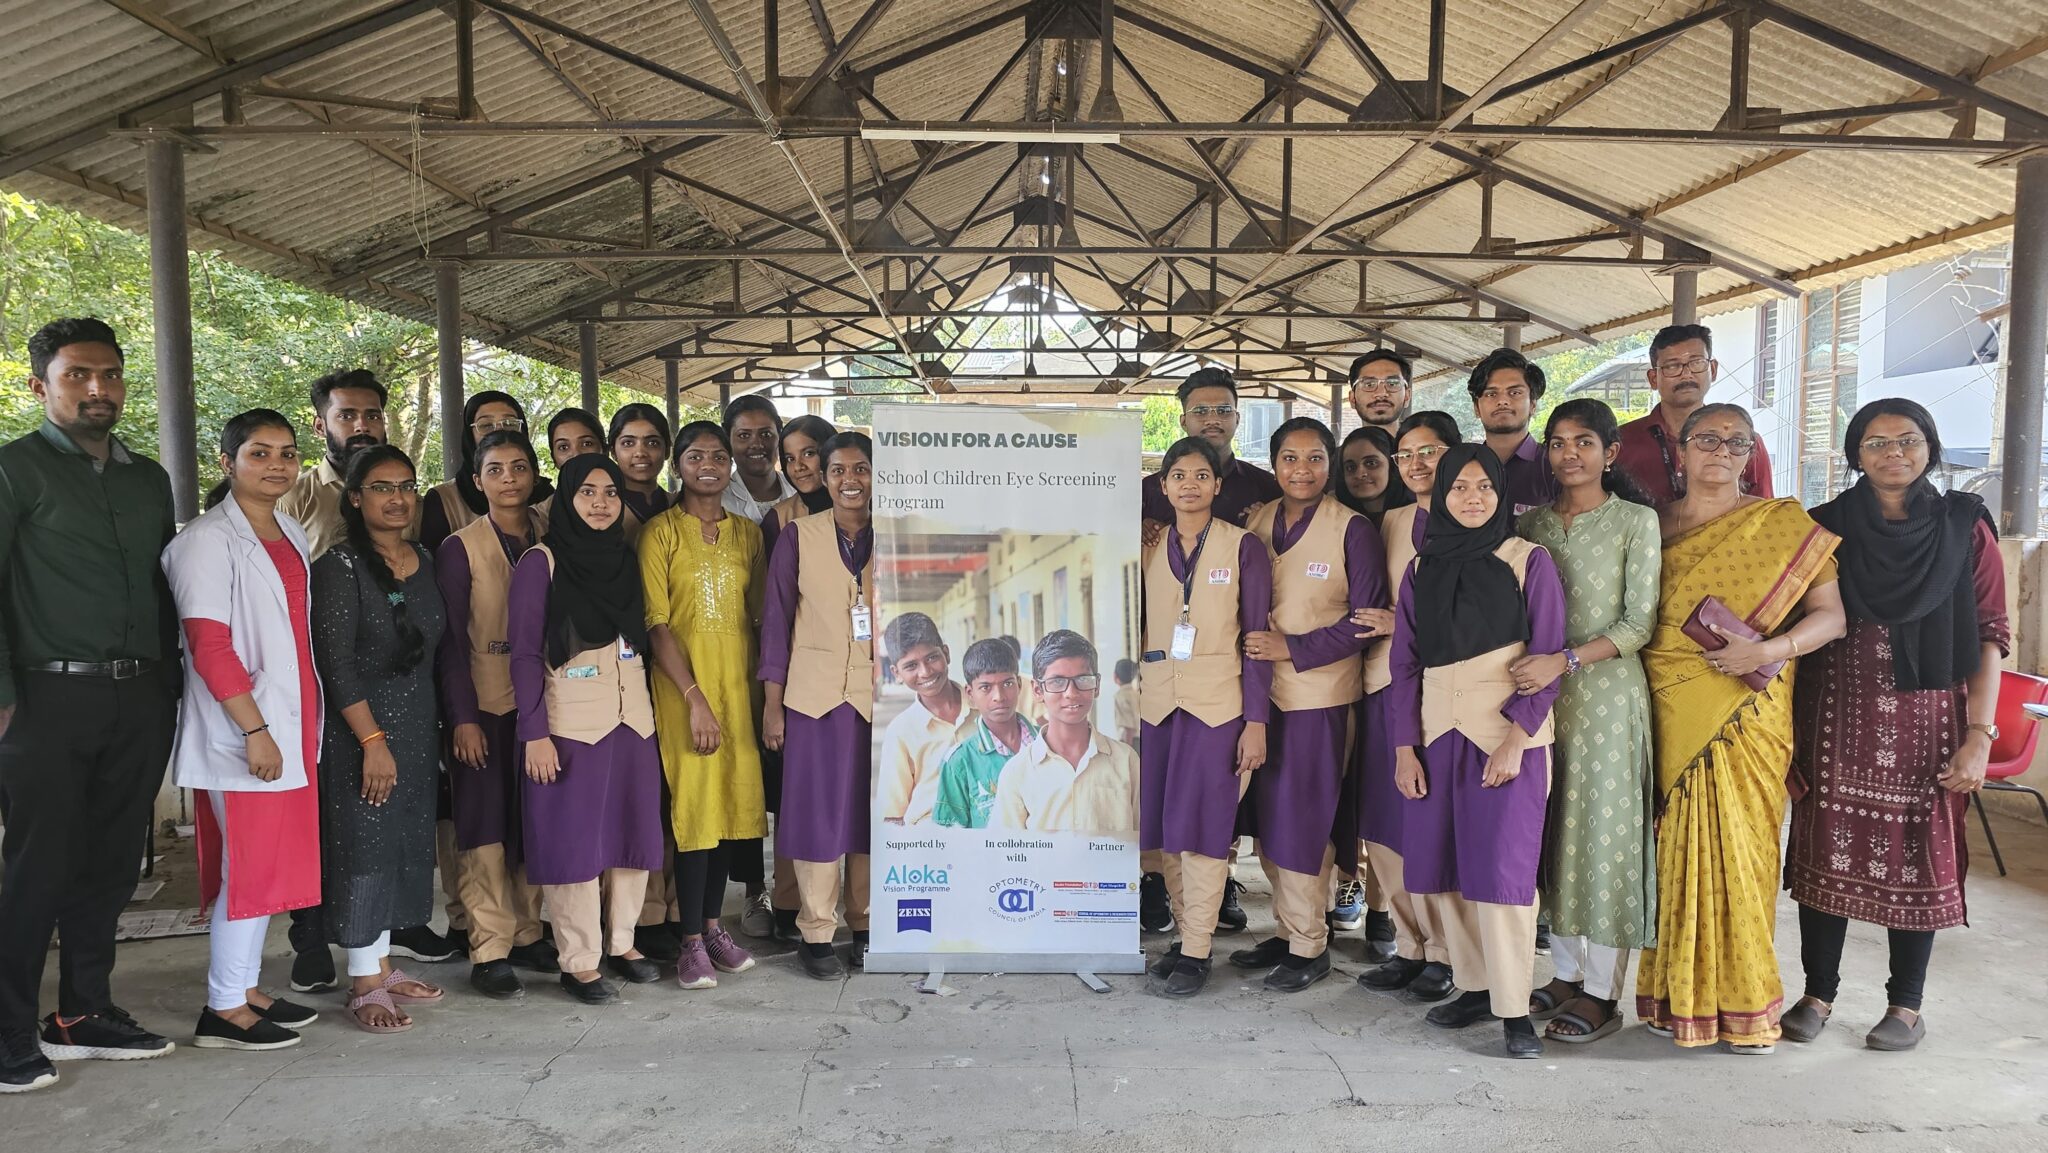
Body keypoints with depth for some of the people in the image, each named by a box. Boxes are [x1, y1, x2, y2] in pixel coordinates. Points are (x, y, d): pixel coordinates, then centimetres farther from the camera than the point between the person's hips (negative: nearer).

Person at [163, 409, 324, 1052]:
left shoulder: (292, 534, 13)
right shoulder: (209, 540, -10)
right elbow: (208, 646, -16)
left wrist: (301, 725, 13)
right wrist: (255, 728, -19)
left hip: (291, 725, 8)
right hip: (242, 732, -8)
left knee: (271, 862, 12)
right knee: (250, 864, -3)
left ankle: (248, 990, 23)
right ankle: (223, 1011, 8)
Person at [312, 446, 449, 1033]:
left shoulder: (426, 563, 9)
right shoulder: (340, 566, -10)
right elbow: (336, 663, -14)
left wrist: (446, 726, 10)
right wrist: (373, 739, -18)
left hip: (418, 725, 7)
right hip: (360, 727, -6)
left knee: (406, 845, 11)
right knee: (363, 845, -2)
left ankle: (381, 964, 23)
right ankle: (364, 984, 7)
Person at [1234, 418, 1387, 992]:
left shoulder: (1353, 530, -7)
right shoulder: (1257, 523, 8)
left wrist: (1295, 649, -16)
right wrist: (1252, 648, -1)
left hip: (1319, 696, -5)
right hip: (1262, 692, 5)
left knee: (1303, 821, 0)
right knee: (1269, 819, 12)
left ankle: (1309, 946, 15)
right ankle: (1287, 930, 27)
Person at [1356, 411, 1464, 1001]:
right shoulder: (1390, 523, 17)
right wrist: (1379, 626, 7)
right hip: (1387, 681, 6)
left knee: (1436, 821, -2)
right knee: (1385, 823, 6)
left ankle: (1444, 953, 12)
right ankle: (1408, 945, 20)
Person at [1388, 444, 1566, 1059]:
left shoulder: (1529, 562, 0)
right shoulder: (1421, 569, 11)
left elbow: (1549, 658, -4)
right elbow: (1405, 664, 10)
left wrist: (1516, 738, -14)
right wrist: (1404, 746, 2)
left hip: (1508, 734, -4)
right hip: (1438, 736, 4)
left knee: (1500, 866, -7)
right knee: (1442, 866, 5)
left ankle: (1513, 1008, 3)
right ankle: (1475, 985, 20)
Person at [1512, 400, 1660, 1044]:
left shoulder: (1636, 521, -2)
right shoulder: (1531, 523, 11)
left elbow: (1639, 624, -9)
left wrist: (1565, 660, -19)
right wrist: (1527, 668, -1)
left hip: (1607, 694, -4)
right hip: (1540, 694, 5)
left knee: (1603, 831, -1)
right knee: (1553, 833, 9)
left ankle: (1601, 993, 9)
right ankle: (1566, 975, 21)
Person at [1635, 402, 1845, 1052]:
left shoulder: (1784, 524, 3)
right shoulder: (1653, 526, 10)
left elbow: (1832, 613, -1)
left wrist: (1767, 649, -16)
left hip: (1746, 713, -2)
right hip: (1669, 713, 2)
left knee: (1739, 847, -1)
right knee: (1677, 847, 3)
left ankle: (1742, 1000, 12)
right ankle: (1679, 993, 13)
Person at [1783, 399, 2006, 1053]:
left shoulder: (1964, 527, 3)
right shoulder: (1826, 527, 4)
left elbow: (1990, 634, 0)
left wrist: (1980, 735, -8)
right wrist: (1785, 730, -1)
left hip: (1926, 720, 0)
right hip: (1836, 720, 1)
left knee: (1918, 852, 5)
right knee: (1826, 849, 4)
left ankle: (1906, 1004, 20)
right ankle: (1818, 994, 18)